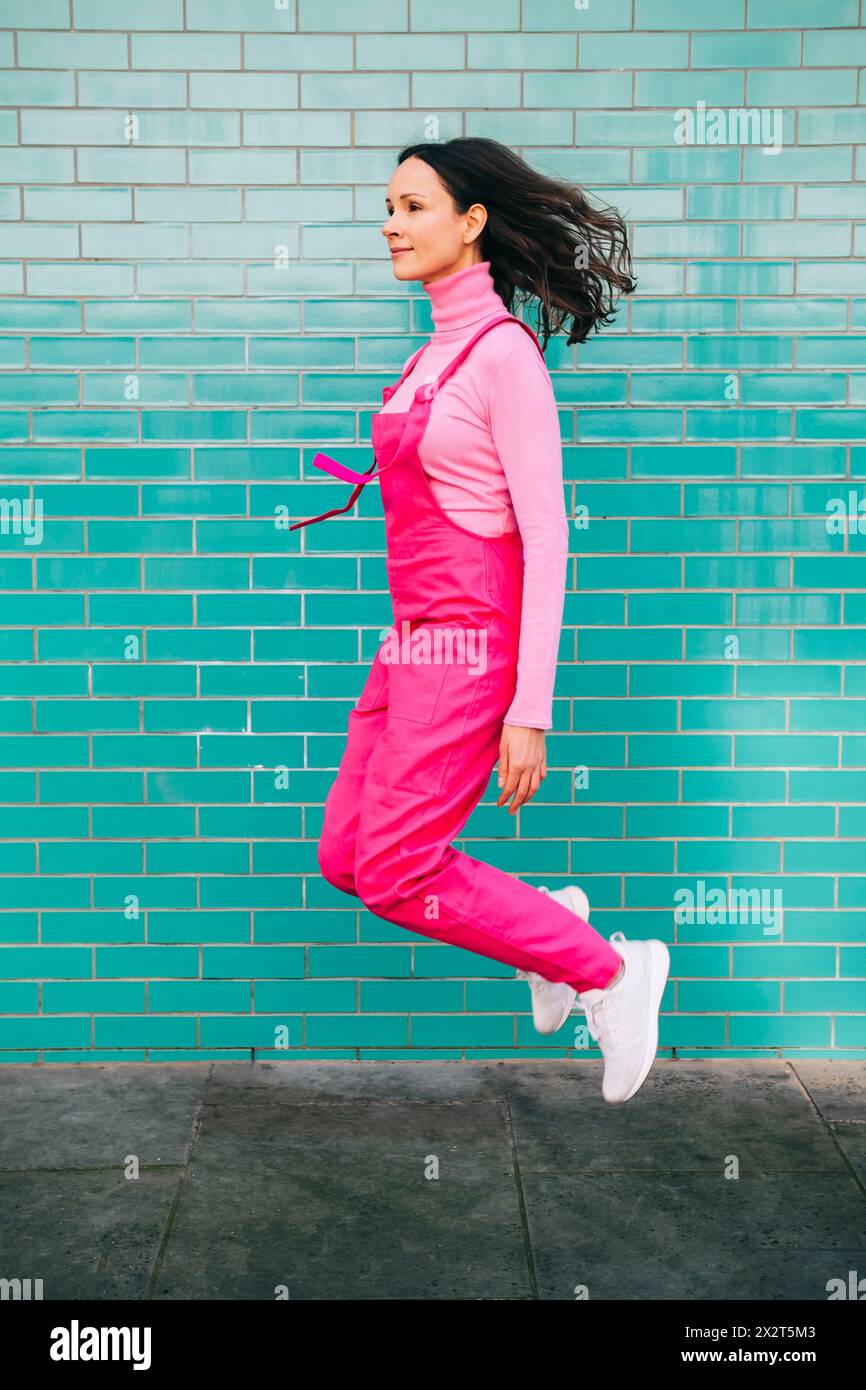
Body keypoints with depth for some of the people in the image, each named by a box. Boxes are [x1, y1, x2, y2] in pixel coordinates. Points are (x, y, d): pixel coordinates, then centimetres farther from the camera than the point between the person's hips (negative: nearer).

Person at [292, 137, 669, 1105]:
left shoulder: (504, 353, -12)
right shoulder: (433, 354, 14)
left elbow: (546, 540, -16)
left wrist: (529, 713, -19)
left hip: (470, 645, -9)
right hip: (410, 643, 9)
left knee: (393, 874, -3)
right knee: (346, 856, 10)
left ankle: (607, 969, 12)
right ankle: (550, 919, 25)